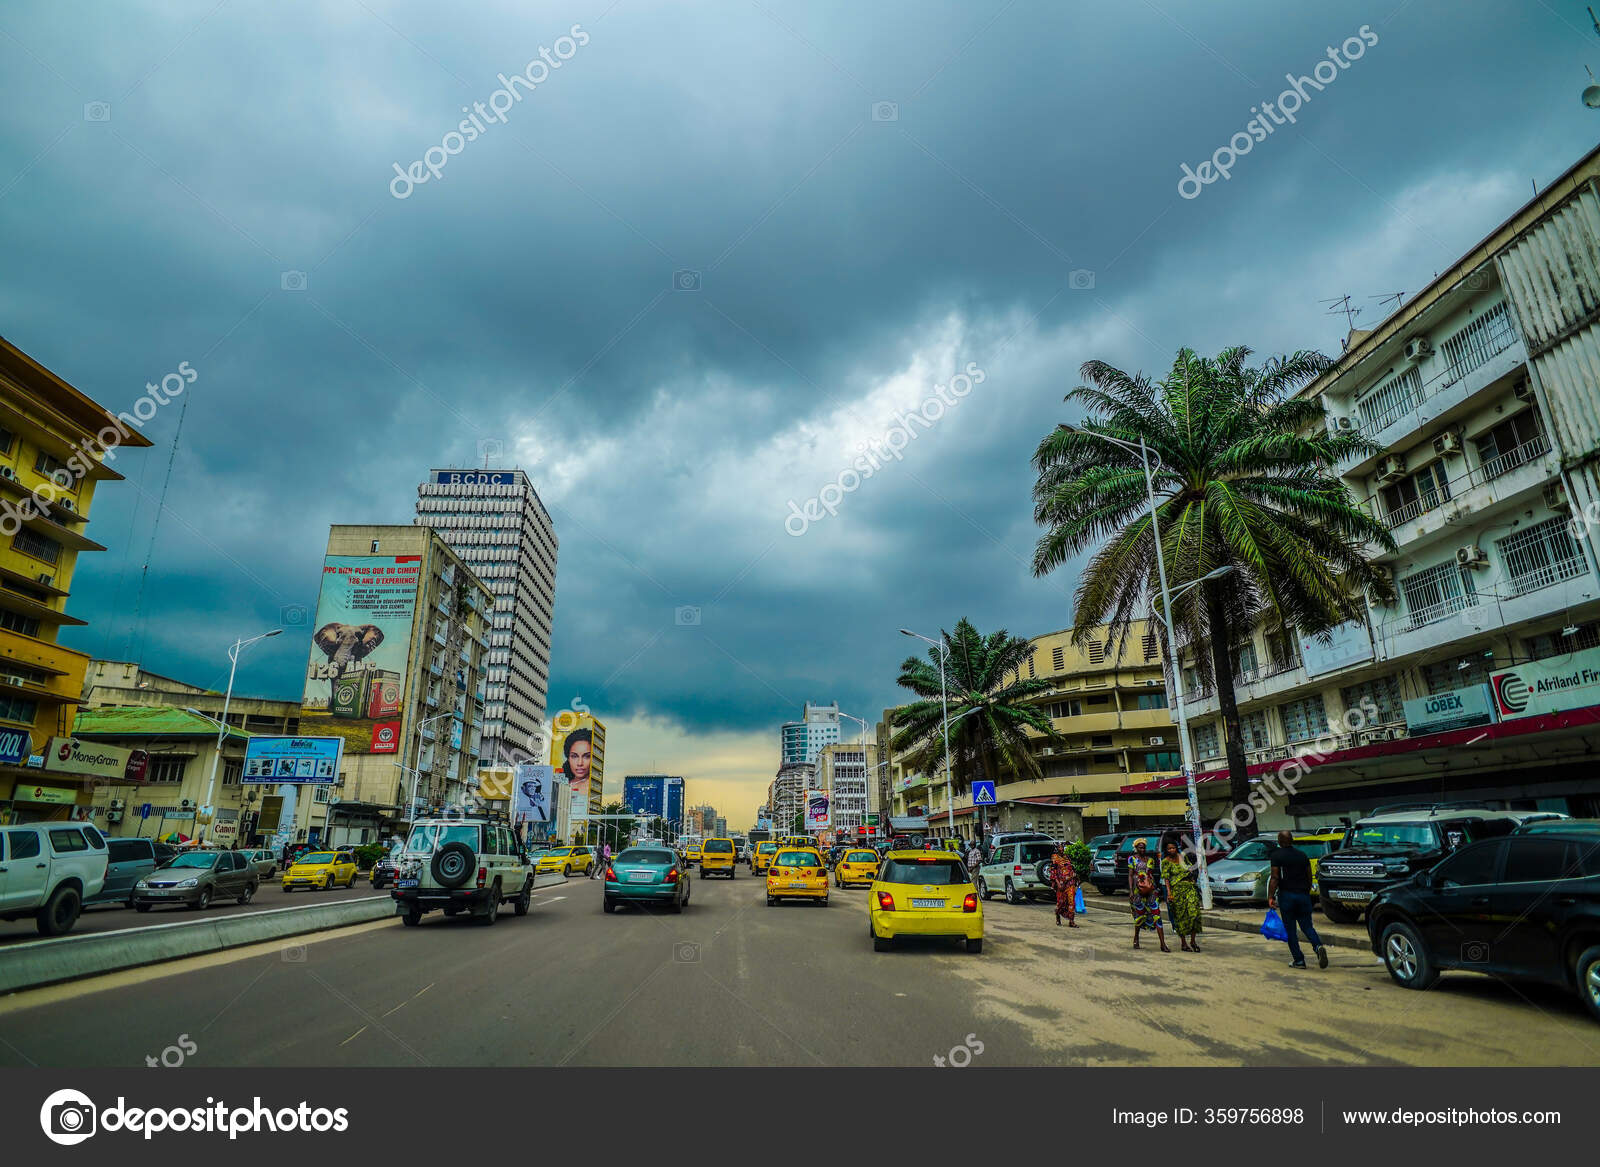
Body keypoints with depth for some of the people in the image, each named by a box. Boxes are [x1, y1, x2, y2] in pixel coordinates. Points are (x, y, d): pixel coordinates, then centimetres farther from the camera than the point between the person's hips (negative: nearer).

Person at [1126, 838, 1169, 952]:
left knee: (1156, 914, -5)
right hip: (1138, 889, -3)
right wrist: (1131, 890, -9)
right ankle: (1136, 939, 23)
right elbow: (1130, 875, -1)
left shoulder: (1150, 859, 14)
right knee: (1140, 913, 3)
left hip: (1151, 889, 3)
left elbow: (1152, 875, 18)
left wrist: (1156, 889, 13)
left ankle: (1163, 944, -7)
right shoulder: (1132, 858, 4)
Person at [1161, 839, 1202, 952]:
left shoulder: (1182, 856, 10)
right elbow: (1166, 878, -6)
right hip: (1177, 889, -3)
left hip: (1190, 888, 3)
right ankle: (1183, 943, 9)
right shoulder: (1166, 862, -1)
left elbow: (1191, 870, 20)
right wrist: (1169, 893, -15)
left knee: (1194, 912, -10)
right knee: (1181, 915, -1)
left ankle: (1193, 941, 2)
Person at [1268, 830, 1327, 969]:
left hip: (1286, 895, -4)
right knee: (1307, 926, 11)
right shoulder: (1303, 855, 9)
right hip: (1303, 895, 4)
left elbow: (1275, 878, -13)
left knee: (1290, 930, 6)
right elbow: (1309, 877, 13)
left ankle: (1298, 960, 6)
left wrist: (1271, 897, -11)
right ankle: (1318, 947, -15)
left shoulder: (1276, 856, -6)